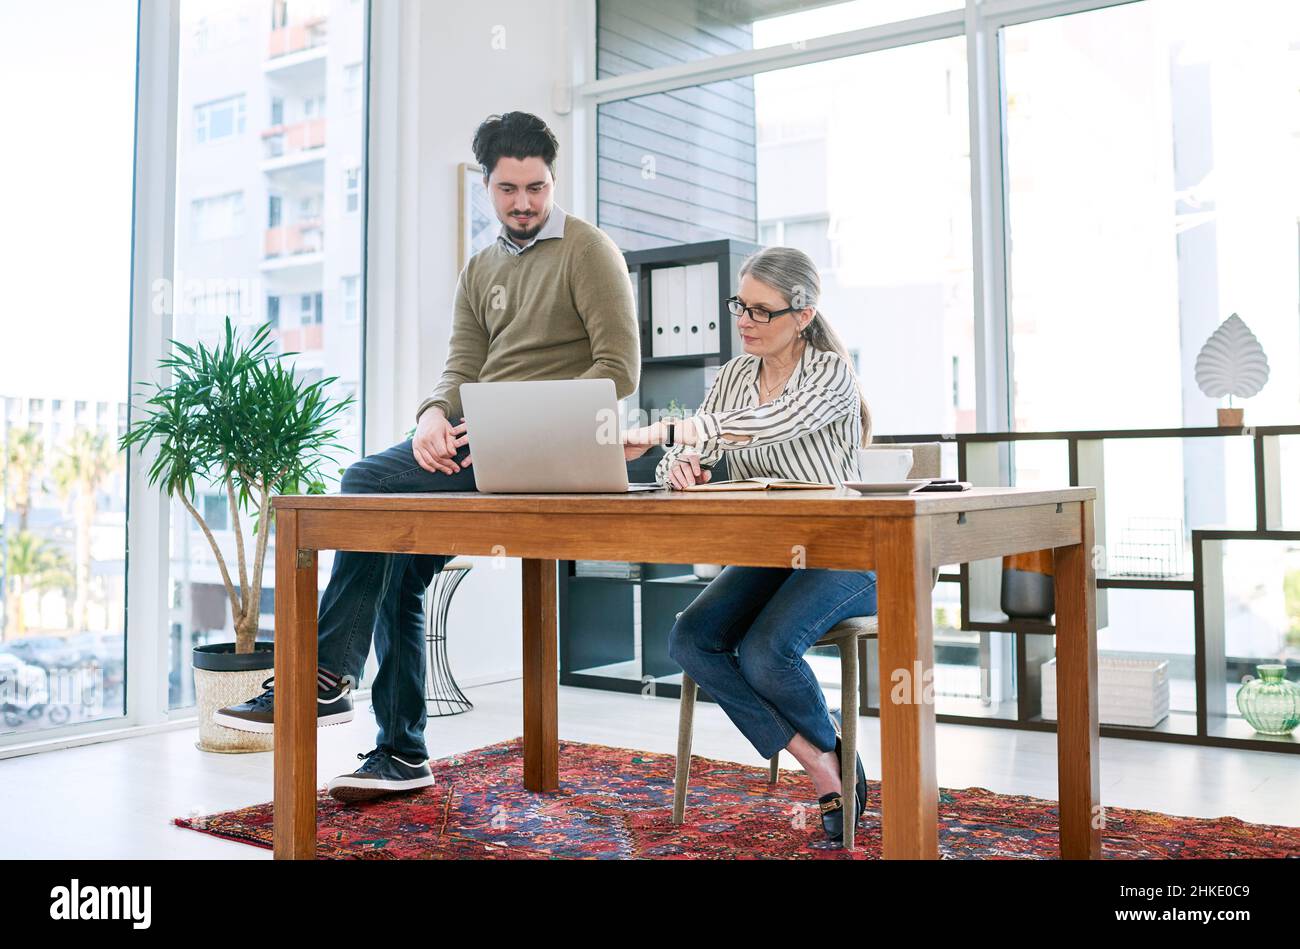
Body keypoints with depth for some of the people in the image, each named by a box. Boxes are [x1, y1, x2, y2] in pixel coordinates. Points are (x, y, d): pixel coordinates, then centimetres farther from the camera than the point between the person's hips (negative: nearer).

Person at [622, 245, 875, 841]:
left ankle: (832, 746, 5)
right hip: (767, 553, 6)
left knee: (763, 652, -30)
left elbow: (766, 425, -30)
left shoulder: (830, 371, -10)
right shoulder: (734, 376, 10)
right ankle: (826, 772, -11)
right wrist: (678, 463, -22)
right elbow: (689, 458, 5)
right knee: (691, 640, -20)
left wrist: (658, 431, -38)